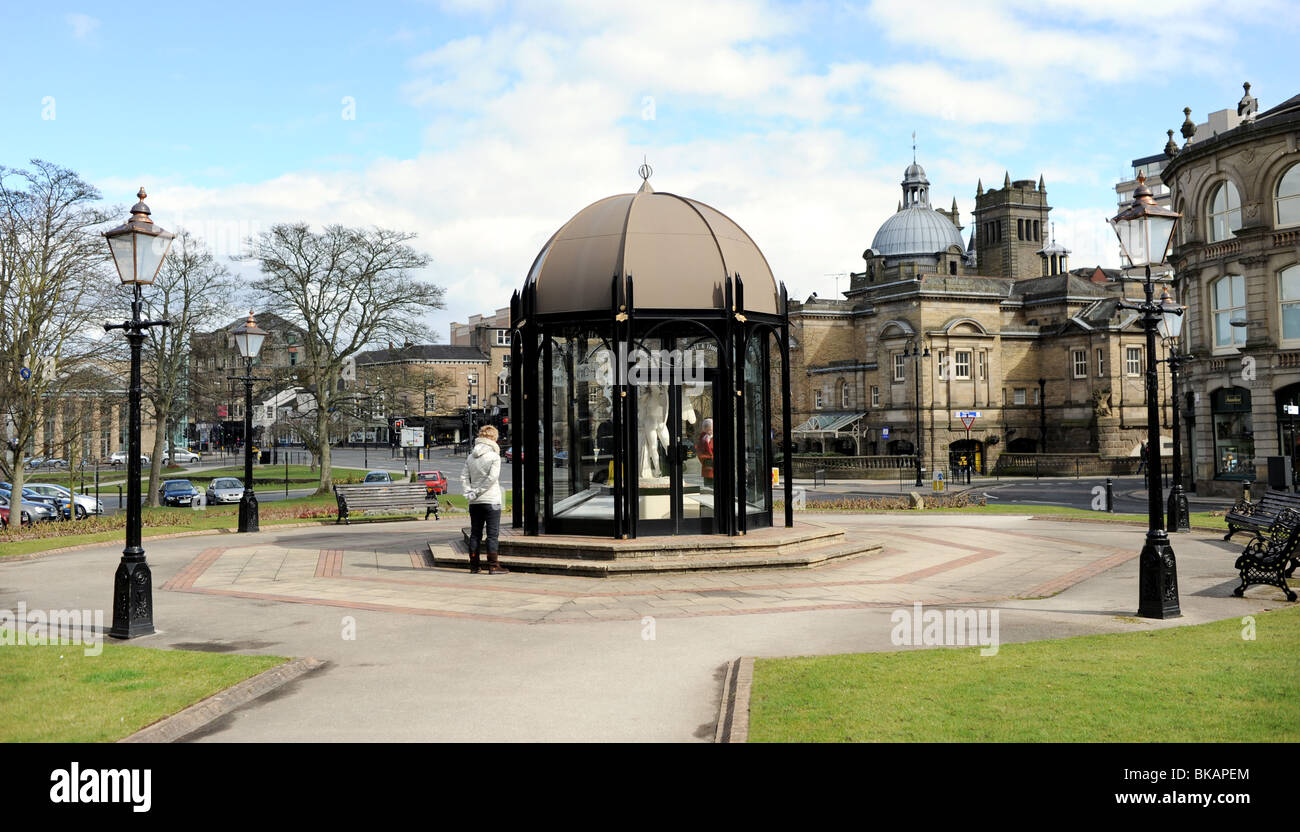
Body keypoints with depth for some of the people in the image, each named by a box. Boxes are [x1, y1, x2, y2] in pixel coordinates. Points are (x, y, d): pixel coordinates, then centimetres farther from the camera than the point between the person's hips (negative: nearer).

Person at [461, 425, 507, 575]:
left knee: (475, 534, 10)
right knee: (492, 534, -1)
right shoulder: (494, 456, -8)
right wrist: (478, 492, -12)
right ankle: (493, 566, -2)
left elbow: (464, 477, 2)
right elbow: (492, 477, -17)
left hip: (474, 502, 5)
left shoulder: (471, 457, 8)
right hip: (491, 500, -5)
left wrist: (468, 493, -4)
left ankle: (474, 565, 12)